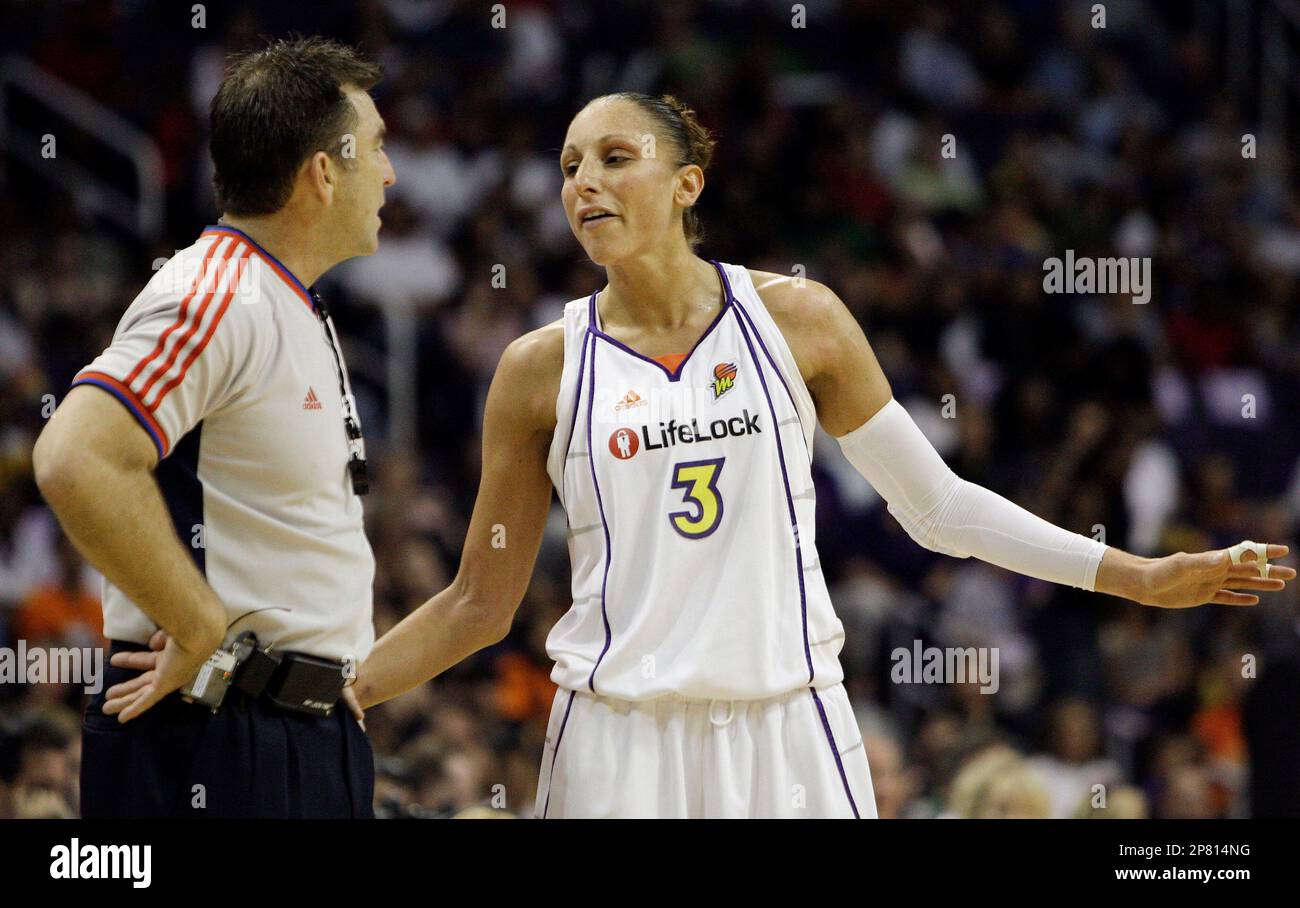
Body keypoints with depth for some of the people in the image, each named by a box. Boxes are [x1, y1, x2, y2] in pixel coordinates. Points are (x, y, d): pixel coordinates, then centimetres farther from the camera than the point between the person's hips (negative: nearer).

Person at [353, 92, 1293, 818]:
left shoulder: (796, 319, 4)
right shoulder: (544, 368, 3)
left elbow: (938, 505, 10)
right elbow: (480, 603, 9)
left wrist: (1142, 577, 7)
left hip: (786, 737, 0)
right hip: (621, 742, 0)